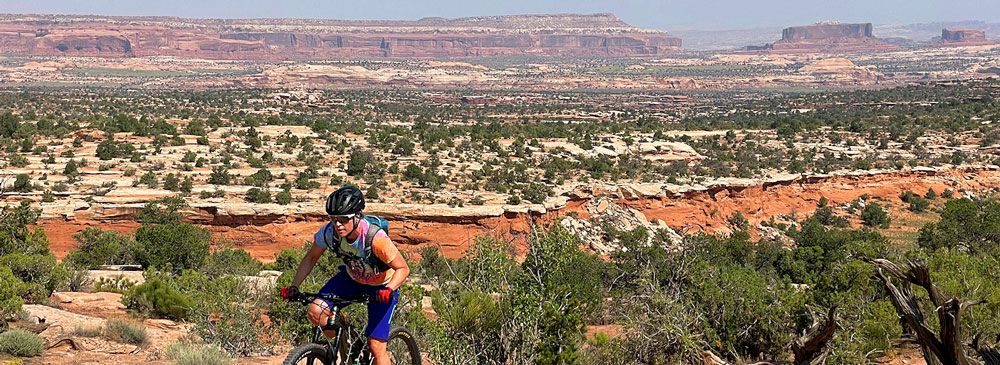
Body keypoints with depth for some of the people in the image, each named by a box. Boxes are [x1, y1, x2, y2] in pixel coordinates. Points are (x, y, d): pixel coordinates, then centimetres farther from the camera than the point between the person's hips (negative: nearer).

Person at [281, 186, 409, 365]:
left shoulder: (375, 238, -35)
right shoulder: (329, 232, -24)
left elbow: (403, 268, -26)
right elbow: (311, 258, -5)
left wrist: (388, 290, -43)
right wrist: (294, 286, -16)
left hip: (381, 286, -4)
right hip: (351, 278, 4)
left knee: (376, 347, -10)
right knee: (315, 311, -18)